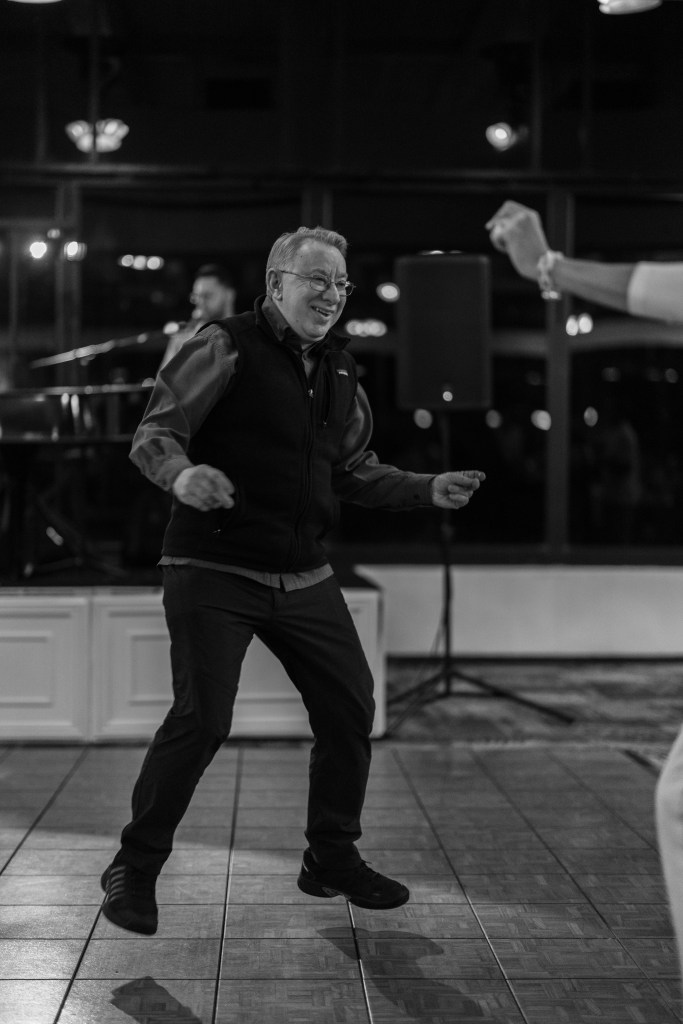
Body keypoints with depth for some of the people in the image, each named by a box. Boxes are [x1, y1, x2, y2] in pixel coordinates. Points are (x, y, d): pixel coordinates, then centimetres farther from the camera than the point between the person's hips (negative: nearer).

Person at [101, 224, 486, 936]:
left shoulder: (339, 369, 13)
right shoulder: (225, 348, -8)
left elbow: (355, 469, 22)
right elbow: (153, 435, -13)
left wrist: (428, 490, 9)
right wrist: (181, 473, -34)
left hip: (304, 577, 7)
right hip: (214, 572, -7)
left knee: (350, 710, 8)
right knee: (201, 718, -13)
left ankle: (332, 860, 27)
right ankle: (134, 869, 6)